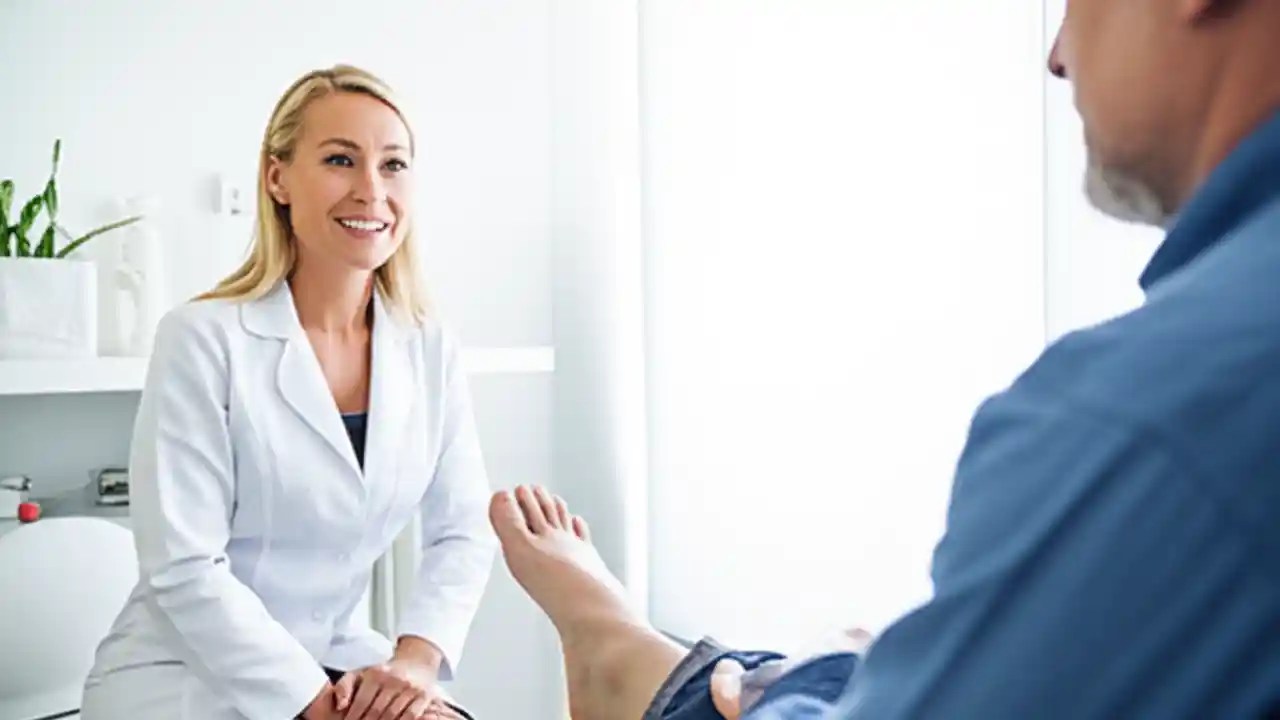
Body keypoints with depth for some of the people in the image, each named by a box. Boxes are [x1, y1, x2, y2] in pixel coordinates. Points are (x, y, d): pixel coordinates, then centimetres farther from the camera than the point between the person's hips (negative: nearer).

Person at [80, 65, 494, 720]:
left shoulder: (430, 351, 1)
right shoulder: (204, 339, -13)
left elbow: (464, 531, 0)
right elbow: (185, 570, -17)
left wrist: (416, 656, -16)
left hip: (339, 663, 4)